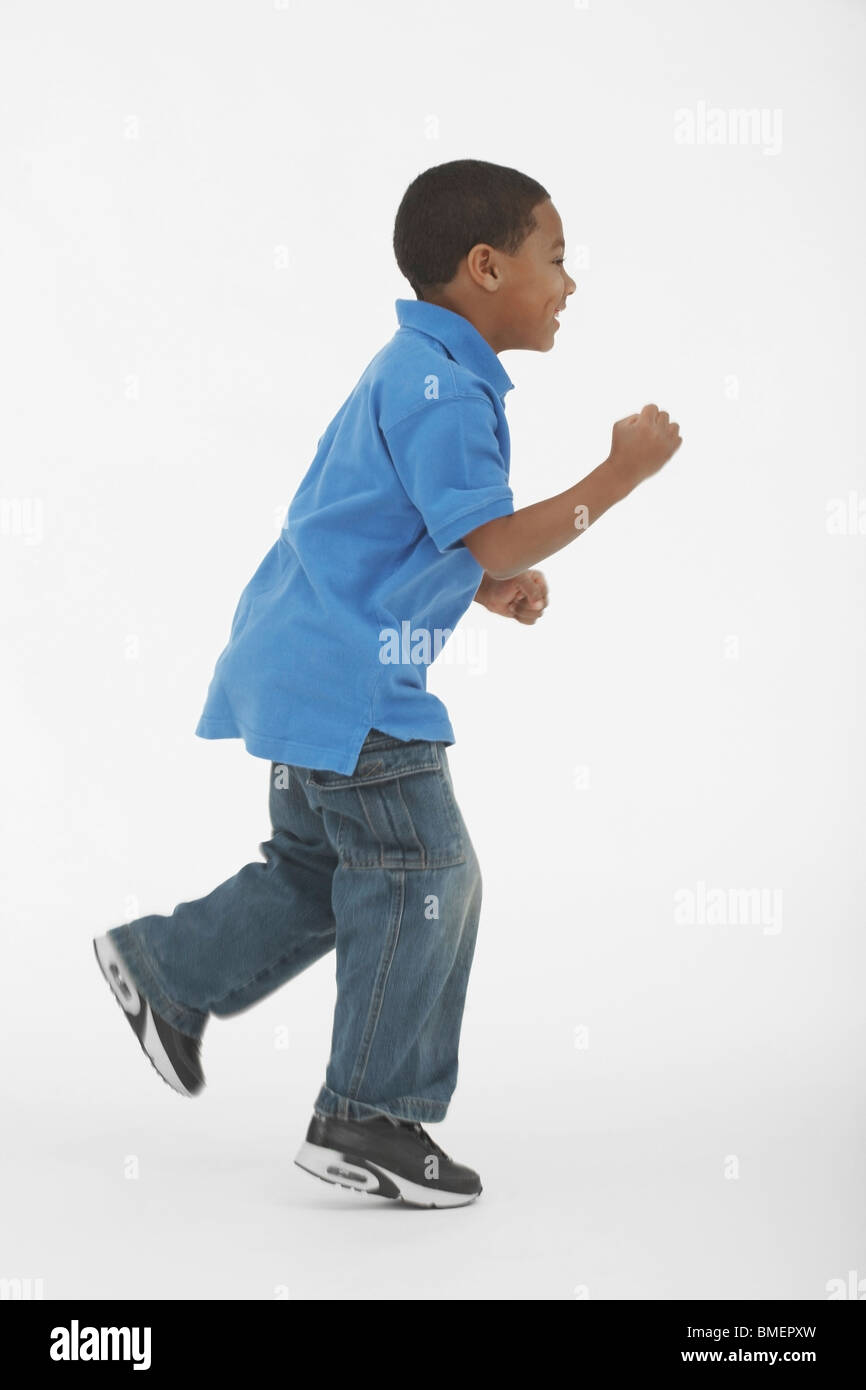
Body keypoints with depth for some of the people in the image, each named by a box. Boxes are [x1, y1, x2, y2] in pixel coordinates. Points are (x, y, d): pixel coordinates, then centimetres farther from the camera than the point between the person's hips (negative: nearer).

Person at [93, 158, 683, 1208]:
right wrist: (622, 472, -15)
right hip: (349, 678, -11)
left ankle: (164, 970, 32)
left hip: (317, 668, 11)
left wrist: (491, 589, 10)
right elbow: (495, 540, -24)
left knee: (316, 867, 21)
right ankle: (371, 1121, 6)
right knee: (423, 881, -3)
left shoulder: (424, 371, 16)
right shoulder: (439, 386, -18)